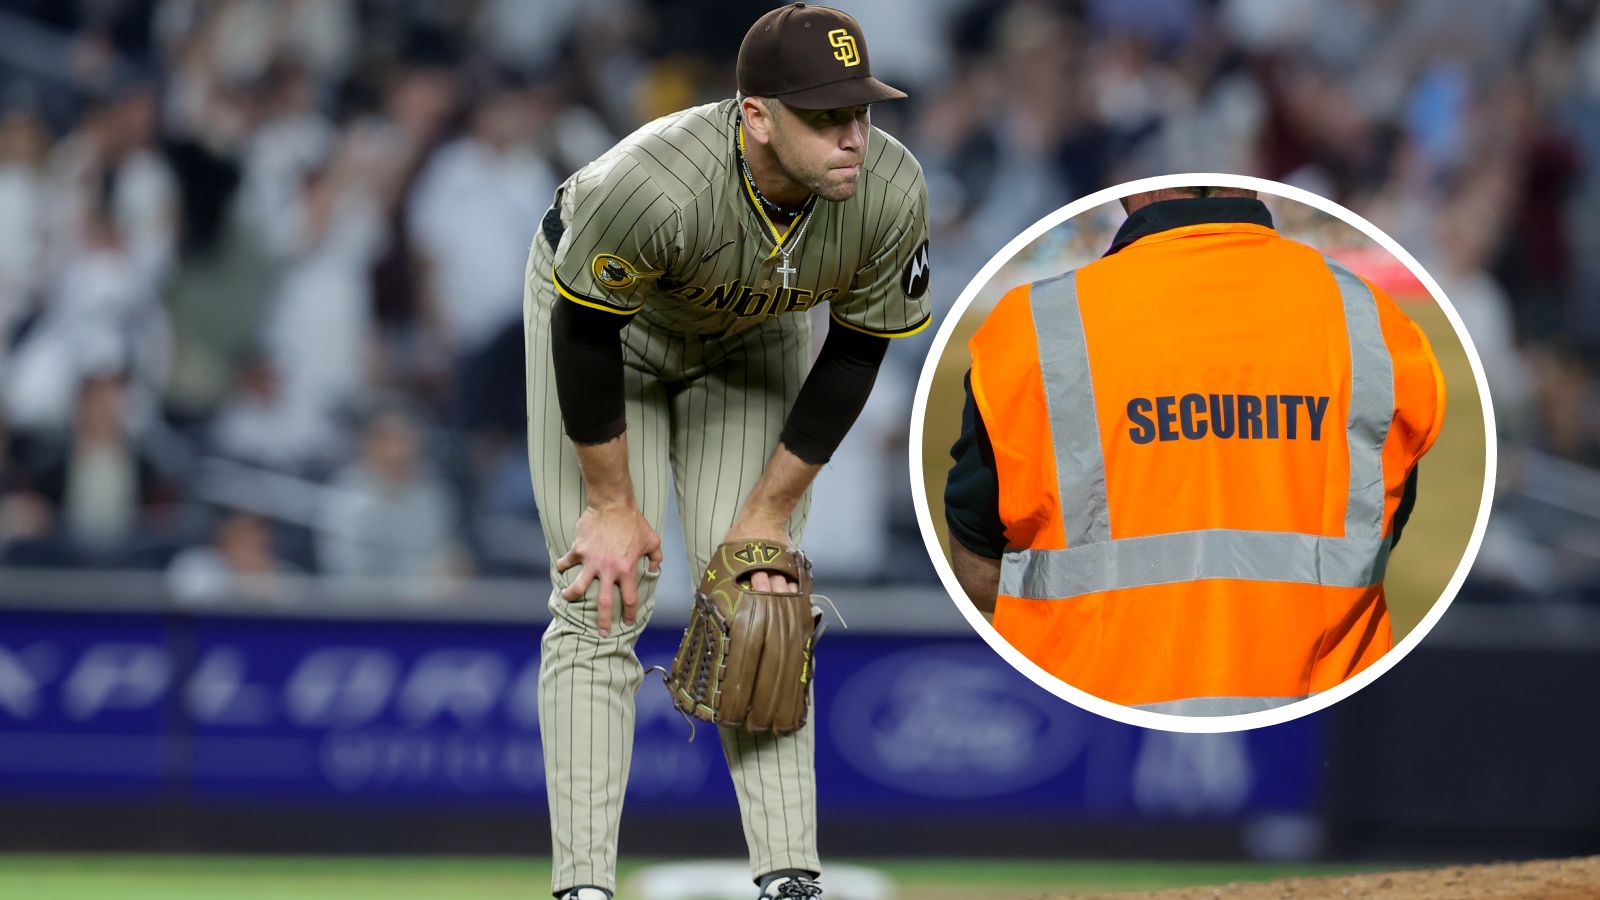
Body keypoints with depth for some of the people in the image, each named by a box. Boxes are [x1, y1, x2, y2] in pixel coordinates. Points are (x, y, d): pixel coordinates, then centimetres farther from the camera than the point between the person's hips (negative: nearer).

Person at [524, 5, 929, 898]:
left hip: (753, 336, 3)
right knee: (603, 604, -10)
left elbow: (856, 353, -15)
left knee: (758, 602, -3)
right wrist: (612, 505, -16)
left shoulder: (891, 194, -32)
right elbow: (586, 333, -26)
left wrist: (770, 511, -9)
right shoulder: (652, 184, -44)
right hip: (602, 312, -3)